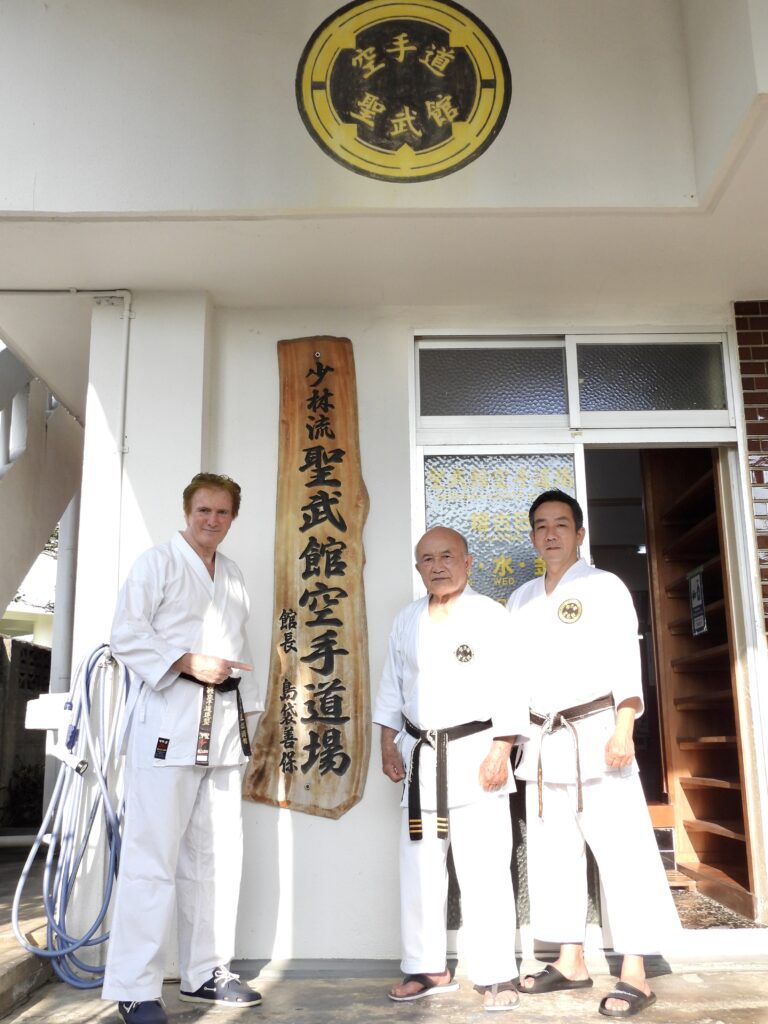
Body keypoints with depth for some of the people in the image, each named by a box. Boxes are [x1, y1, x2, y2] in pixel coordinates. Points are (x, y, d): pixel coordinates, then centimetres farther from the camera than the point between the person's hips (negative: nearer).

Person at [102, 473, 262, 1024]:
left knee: (217, 852, 10)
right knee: (153, 854, -7)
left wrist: (245, 710, 15)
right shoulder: (158, 561, 0)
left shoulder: (233, 575, 20)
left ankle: (206, 972, 22)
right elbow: (127, 633, -8)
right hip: (168, 718, -7)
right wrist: (187, 662, -18)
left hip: (223, 721, 7)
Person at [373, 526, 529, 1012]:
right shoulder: (407, 621, 11)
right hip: (420, 755, 5)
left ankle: (498, 977, 9)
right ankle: (428, 969, 24)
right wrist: (388, 744, 8)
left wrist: (500, 751, -14)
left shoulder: (491, 615, -4)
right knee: (420, 868, 10)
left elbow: (509, 688, -8)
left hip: (474, 751, -5)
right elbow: (392, 686, 15)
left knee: (484, 871, -4)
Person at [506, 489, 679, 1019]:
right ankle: (571, 961, 22)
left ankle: (635, 974, 3)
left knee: (621, 849, -6)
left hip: (595, 731, -5)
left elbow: (626, 659, -8)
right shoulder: (522, 597, 15)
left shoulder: (604, 587, 0)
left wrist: (623, 728, -18)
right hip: (543, 739, 6)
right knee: (552, 852, 10)